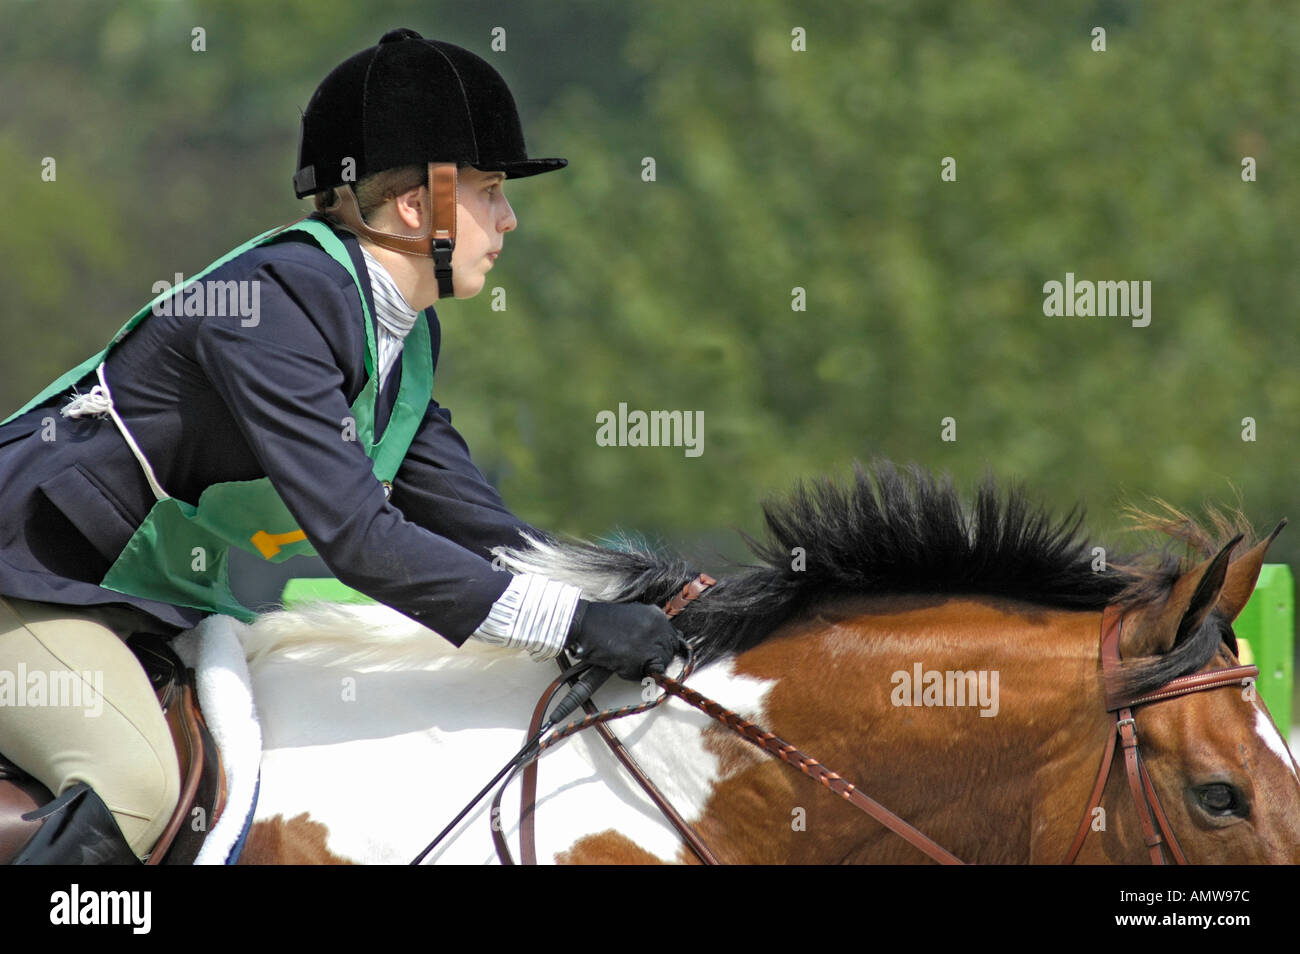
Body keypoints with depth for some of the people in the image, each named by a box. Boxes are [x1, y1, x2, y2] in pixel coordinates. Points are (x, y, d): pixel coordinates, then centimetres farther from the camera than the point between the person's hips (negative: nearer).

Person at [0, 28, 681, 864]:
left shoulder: (406, 334, 5)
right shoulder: (280, 301, -26)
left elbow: (474, 523, 9)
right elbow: (356, 537, -34)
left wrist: (640, 604, -5)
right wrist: (574, 621, -34)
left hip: (163, 607, 11)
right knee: (135, 788, -32)